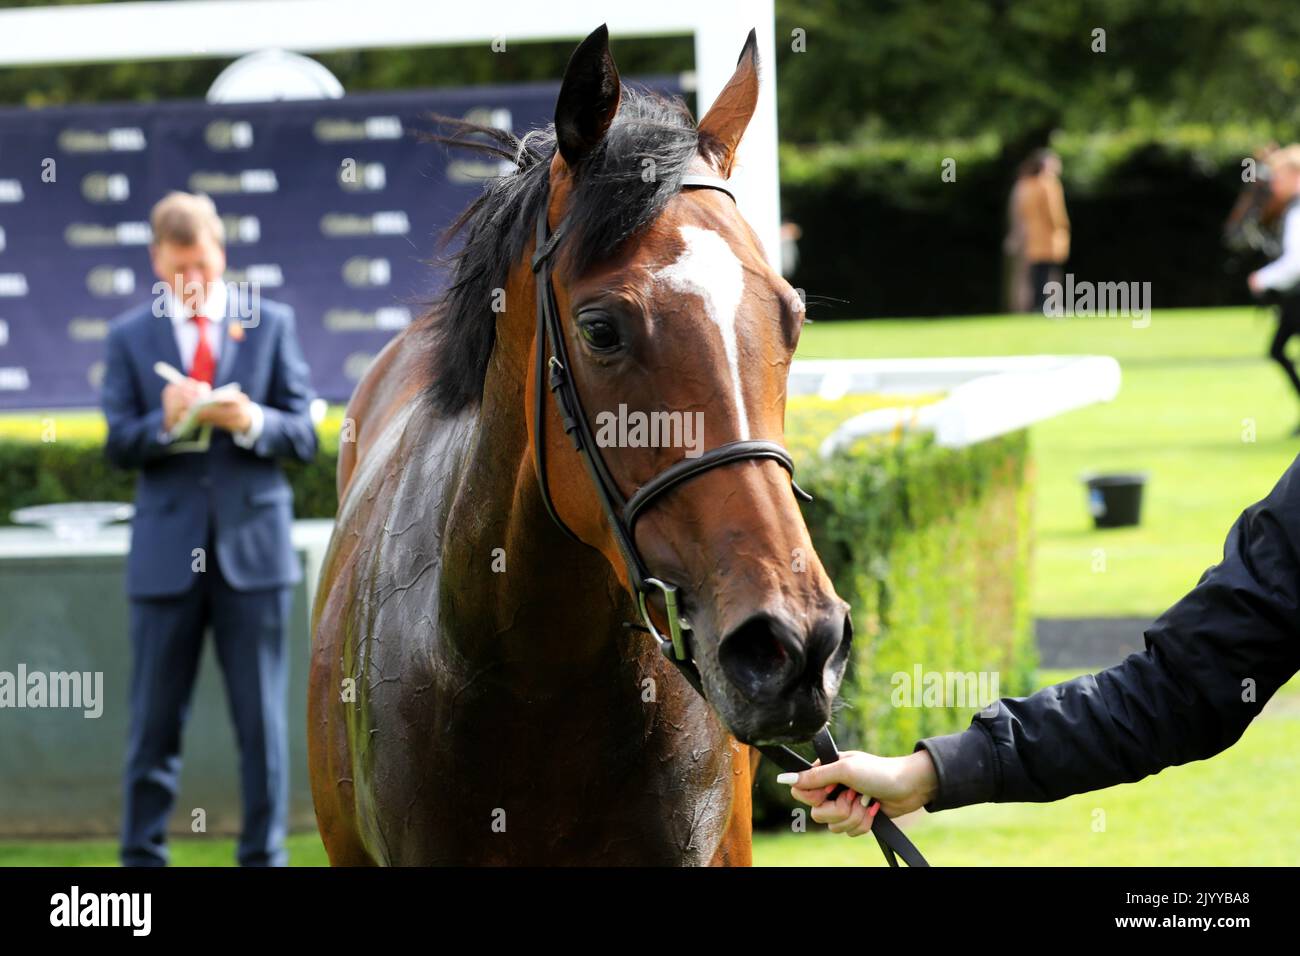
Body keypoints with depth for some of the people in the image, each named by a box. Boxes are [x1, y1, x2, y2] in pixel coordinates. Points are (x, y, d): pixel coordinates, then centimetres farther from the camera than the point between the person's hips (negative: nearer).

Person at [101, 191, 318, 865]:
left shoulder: (271, 324, 8)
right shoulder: (130, 337, 8)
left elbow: (303, 436, 4)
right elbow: (118, 444, 1)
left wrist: (252, 422, -17)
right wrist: (164, 423, -20)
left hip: (252, 550, 0)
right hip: (166, 553, 0)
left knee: (262, 722, 2)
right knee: (154, 725, 3)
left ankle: (263, 859, 10)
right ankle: (142, 861, 10)